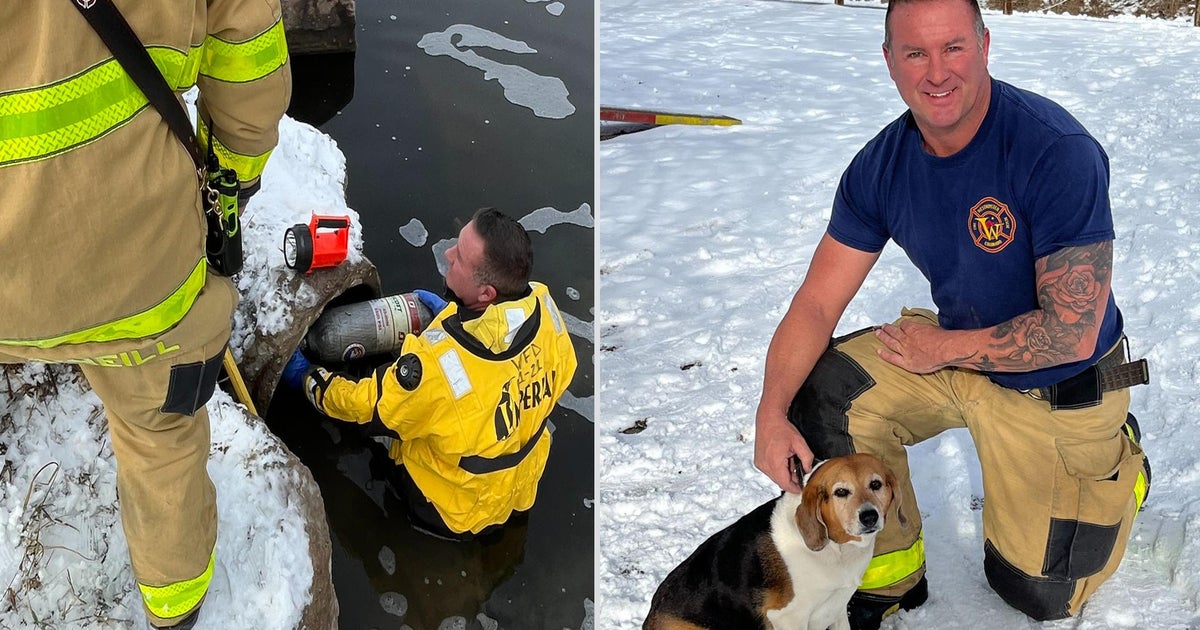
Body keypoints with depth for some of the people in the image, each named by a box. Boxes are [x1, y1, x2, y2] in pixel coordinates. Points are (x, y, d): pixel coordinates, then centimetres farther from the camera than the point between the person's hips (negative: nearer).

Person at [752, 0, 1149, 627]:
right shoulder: (881, 165, -13)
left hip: (1059, 389, -4)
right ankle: (890, 575, 6)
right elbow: (818, 302, -11)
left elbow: (1071, 335, -31)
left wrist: (943, 348, -20)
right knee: (821, 398, -16)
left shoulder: (1057, 152, -31)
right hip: (954, 350, 5)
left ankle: (1115, 459, 36)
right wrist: (771, 414, -24)